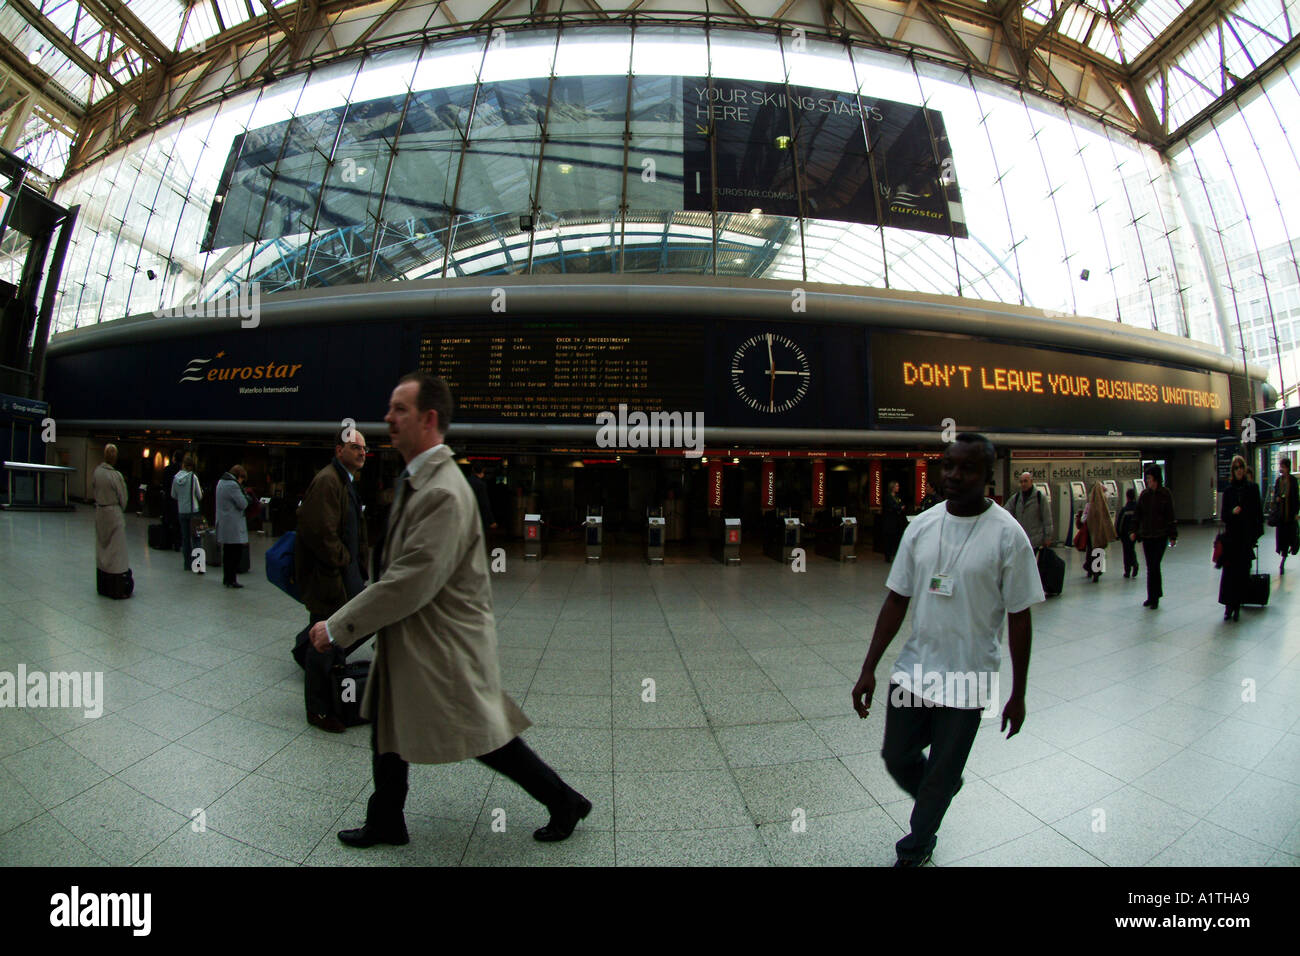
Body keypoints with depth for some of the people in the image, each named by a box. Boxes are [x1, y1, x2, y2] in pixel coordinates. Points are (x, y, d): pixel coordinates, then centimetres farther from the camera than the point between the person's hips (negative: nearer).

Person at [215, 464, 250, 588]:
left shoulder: (221, 482, 14)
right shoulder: (233, 485, -16)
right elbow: (243, 504, -15)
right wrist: (244, 495, 2)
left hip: (223, 524, 10)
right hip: (234, 526, -10)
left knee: (227, 553, 16)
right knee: (236, 553, -5)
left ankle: (226, 578, 23)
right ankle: (231, 580, -4)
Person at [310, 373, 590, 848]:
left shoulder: (444, 492, -26)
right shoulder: (416, 479, 7)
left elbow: (411, 583, -28)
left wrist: (337, 627, -19)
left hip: (445, 641, -10)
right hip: (408, 638, 10)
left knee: (487, 737, 4)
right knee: (387, 724, 20)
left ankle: (565, 803, 25)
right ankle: (385, 824, 41)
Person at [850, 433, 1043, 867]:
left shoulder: (1007, 534, -12)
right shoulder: (921, 525, -2)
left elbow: (1019, 618, -7)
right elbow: (896, 600, 2)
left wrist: (1017, 695, -4)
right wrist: (868, 670, 0)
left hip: (966, 681, -3)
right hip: (912, 669, 4)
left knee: (941, 775, 12)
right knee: (898, 758, 15)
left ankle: (915, 849, 37)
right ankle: (937, 799, 48)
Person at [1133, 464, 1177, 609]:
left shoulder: (1165, 494, -4)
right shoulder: (1144, 494, 7)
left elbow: (1170, 515, -4)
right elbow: (1138, 514, 10)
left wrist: (1172, 535, -5)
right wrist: (1134, 531, 4)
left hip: (1160, 535, -4)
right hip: (1146, 535, 4)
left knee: (1154, 567, -6)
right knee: (1151, 567, 9)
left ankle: (1153, 598, 2)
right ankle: (1155, 594, 21)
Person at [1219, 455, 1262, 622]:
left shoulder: (1252, 488, 3)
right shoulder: (1228, 490, 5)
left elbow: (1258, 511, 4)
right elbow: (1224, 514, 6)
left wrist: (1257, 532, -2)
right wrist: (1232, 512, -15)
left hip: (1247, 536, 0)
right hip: (1231, 535, 0)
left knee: (1242, 571, 2)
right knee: (1229, 571, -3)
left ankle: (1237, 606, 10)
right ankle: (1228, 606, 1)